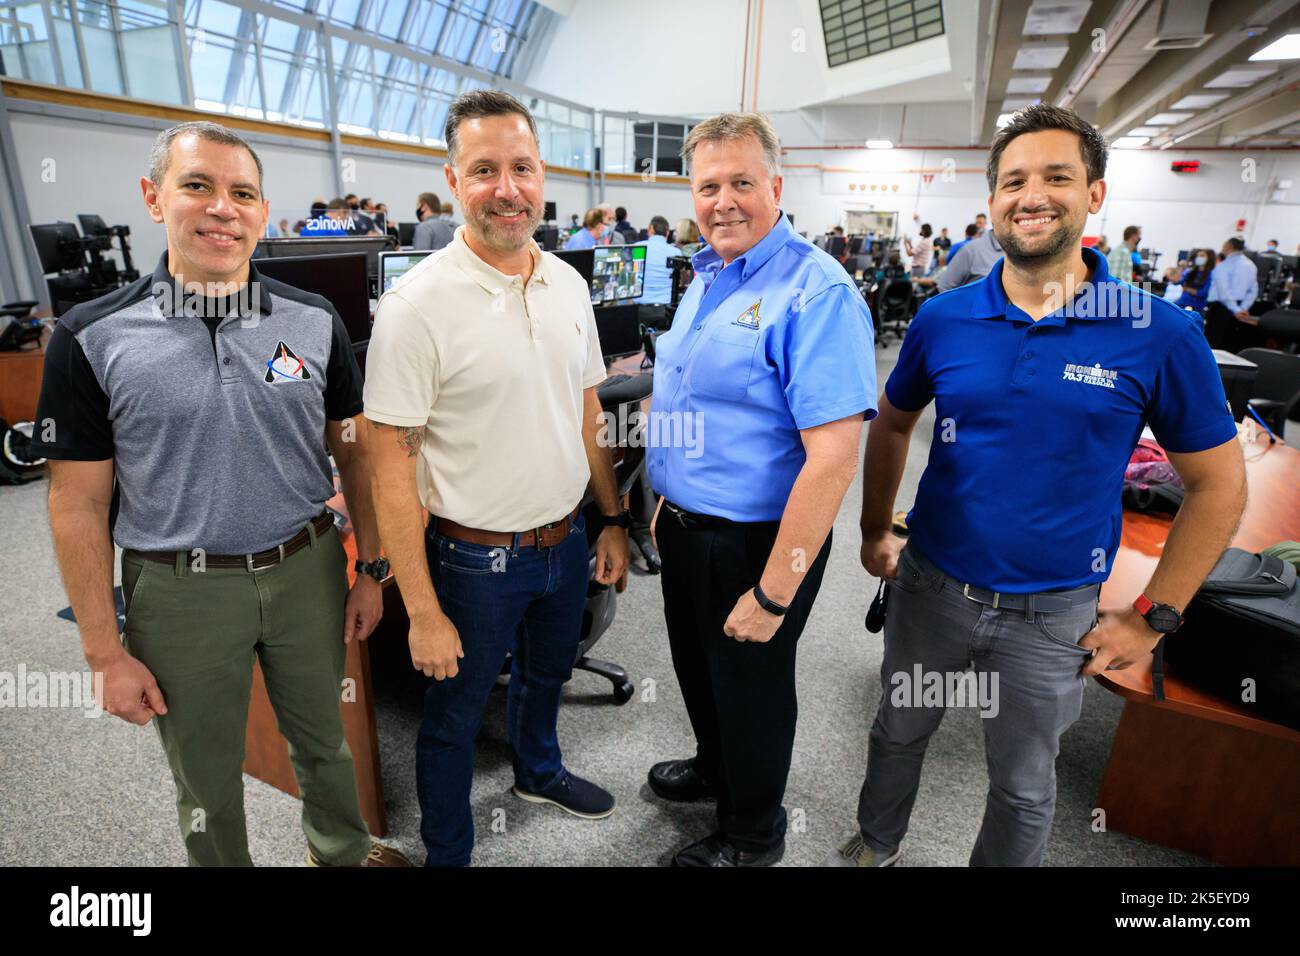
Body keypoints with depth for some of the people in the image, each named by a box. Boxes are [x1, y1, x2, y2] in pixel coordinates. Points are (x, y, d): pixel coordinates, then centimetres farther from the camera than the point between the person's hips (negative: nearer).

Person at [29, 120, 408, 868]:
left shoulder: (315, 321, -3)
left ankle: (346, 851, 49)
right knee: (208, 779, 19)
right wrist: (106, 654, -5)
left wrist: (370, 569, 3)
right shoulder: (92, 338, -8)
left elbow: (355, 452, 4)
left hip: (309, 570, 2)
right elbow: (79, 506, -5)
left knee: (325, 741, 23)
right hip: (180, 591, -1)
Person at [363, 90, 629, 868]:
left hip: (567, 541, 6)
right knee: (457, 712, 16)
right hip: (477, 560, -5)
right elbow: (391, 465, -17)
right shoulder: (418, 304, -19)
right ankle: (447, 852, 43)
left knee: (547, 673, 29)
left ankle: (540, 770, 59)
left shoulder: (569, 284, 0)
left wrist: (613, 518, 8)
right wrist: (423, 613, -17)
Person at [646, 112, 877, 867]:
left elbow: (833, 457, -27)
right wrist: (666, 498, 15)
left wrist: (773, 595, -26)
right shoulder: (706, 275, 7)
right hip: (685, 525, 8)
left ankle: (753, 833, 41)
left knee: (750, 685, 14)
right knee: (698, 666, 26)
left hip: (754, 541, -8)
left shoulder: (816, 292, -21)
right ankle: (715, 769, 55)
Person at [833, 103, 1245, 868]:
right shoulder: (942, 319, -5)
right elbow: (893, 424, 10)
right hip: (930, 587, 2)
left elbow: (1218, 483, -2)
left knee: (1024, 784, 19)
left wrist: (1153, 618, -5)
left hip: (1054, 616, -2)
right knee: (898, 732, 23)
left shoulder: (1161, 334, -11)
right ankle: (875, 845, 51)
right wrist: (876, 530, 6)